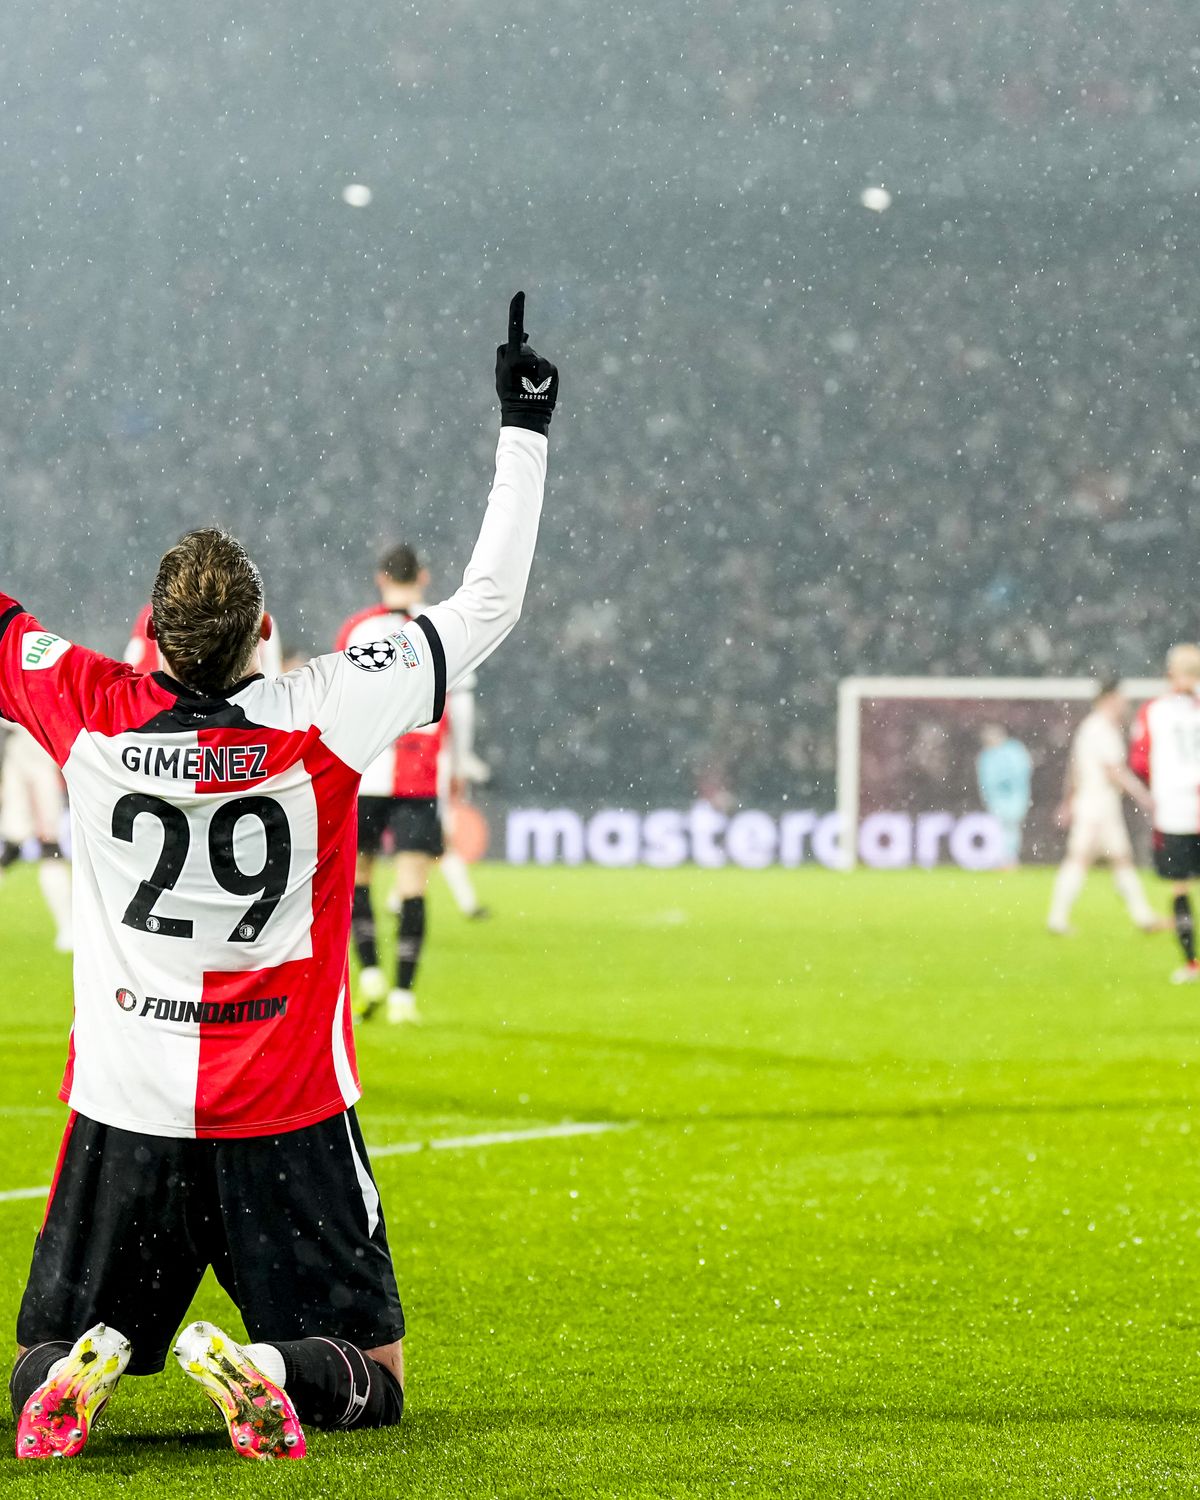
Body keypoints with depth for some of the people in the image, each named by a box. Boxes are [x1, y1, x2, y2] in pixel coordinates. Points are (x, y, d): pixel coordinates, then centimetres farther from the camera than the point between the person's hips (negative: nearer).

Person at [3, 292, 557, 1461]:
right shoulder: (323, 719, -11)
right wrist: (524, 430, 6)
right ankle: (264, 1366, -23)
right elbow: (488, 606, -3)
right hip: (289, 1116, -1)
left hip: (125, 1106, 1)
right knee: (372, 1376, 10)